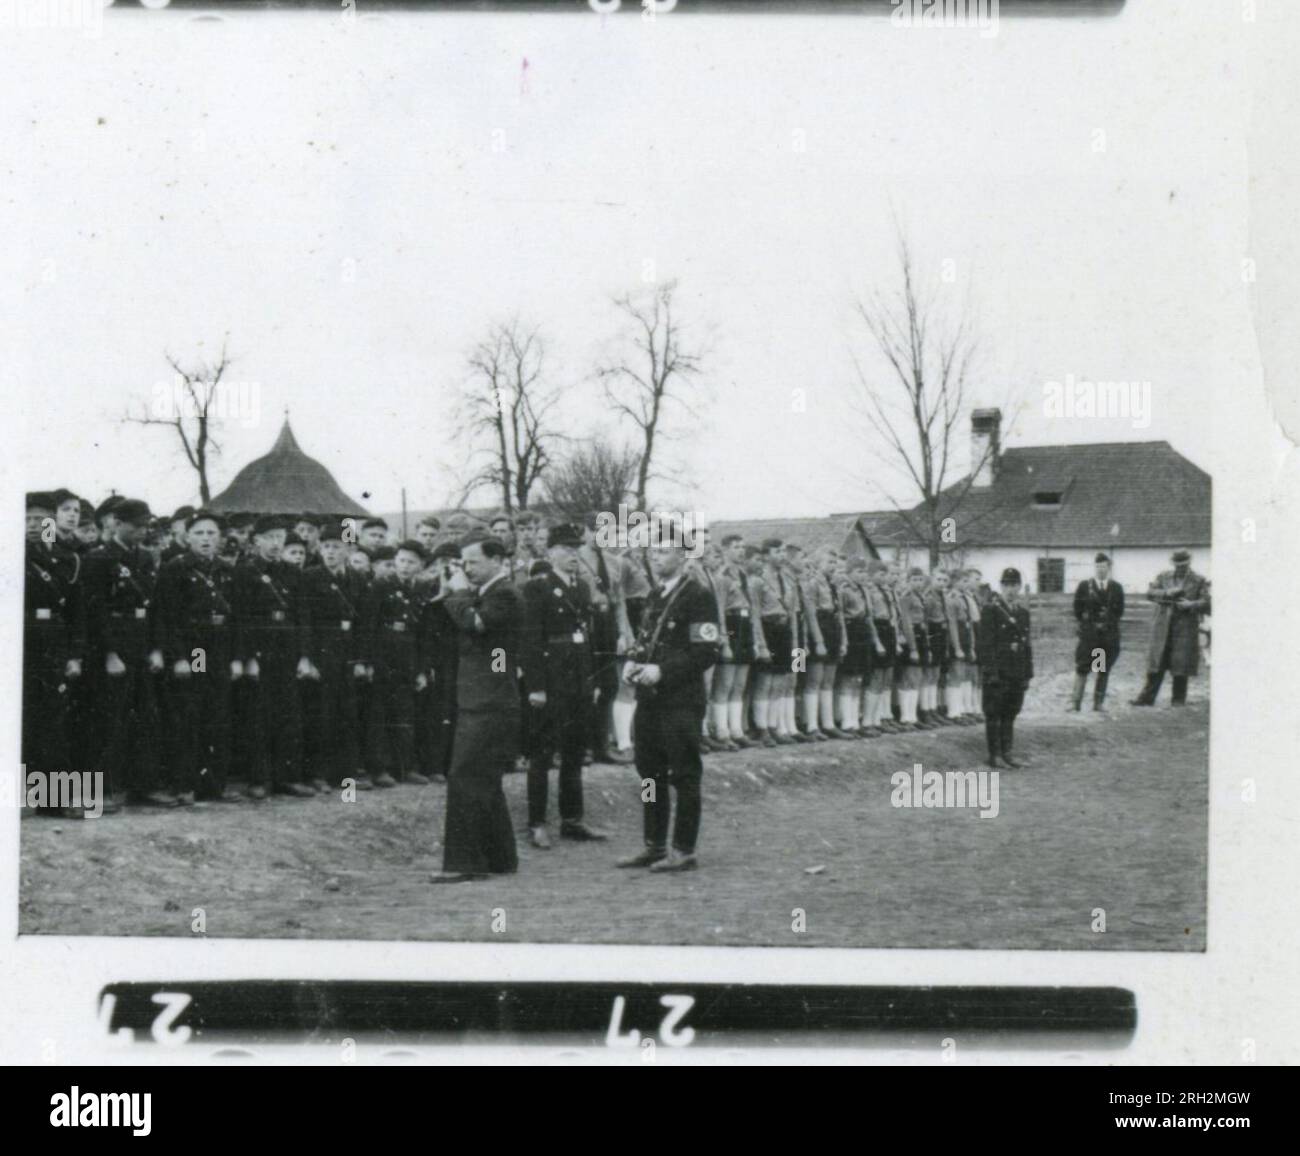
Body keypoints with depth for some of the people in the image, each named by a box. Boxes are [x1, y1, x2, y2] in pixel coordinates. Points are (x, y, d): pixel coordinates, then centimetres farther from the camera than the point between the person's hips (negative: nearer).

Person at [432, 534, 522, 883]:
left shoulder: (504, 596, -13)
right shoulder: (484, 593, 17)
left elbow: (473, 622, -25)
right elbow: (460, 626, 17)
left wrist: (458, 593, -9)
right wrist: (453, 595, 2)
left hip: (490, 706, -10)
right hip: (476, 703, 10)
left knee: (465, 780, -11)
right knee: (484, 784, 15)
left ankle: (464, 862, -9)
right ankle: (500, 858, 23)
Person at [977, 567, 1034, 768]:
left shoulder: (1023, 611, 13)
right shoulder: (991, 610, -7)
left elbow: (1027, 643, 16)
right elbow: (986, 643, -11)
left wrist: (1028, 673, 12)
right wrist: (990, 672, -16)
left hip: (1017, 673, 6)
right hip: (998, 671, -6)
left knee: (1010, 714, 10)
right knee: (994, 714, 0)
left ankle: (1006, 753, 16)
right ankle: (994, 755, 5)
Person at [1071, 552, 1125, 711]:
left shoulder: (1116, 588, 7)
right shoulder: (1084, 586, 2)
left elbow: (1119, 611, 10)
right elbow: (1078, 609, 5)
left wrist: (1109, 623, 3)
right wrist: (1085, 623, 1)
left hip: (1110, 634, 2)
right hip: (1089, 633, -2)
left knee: (1104, 670, 5)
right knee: (1082, 668, -5)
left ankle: (1099, 702, 12)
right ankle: (1075, 701, -3)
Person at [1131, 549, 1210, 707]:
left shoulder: (1199, 581, 5)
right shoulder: (1164, 577, 12)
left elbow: (1207, 603, -1)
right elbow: (1150, 592, 0)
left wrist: (1191, 605, -16)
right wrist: (1167, 593, -15)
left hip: (1185, 630, -2)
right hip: (1163, 628, 2)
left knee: (1181, 668, 0)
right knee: (1156, 666, 3)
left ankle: (1179, 700, 8)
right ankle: (1147, 697, 7)